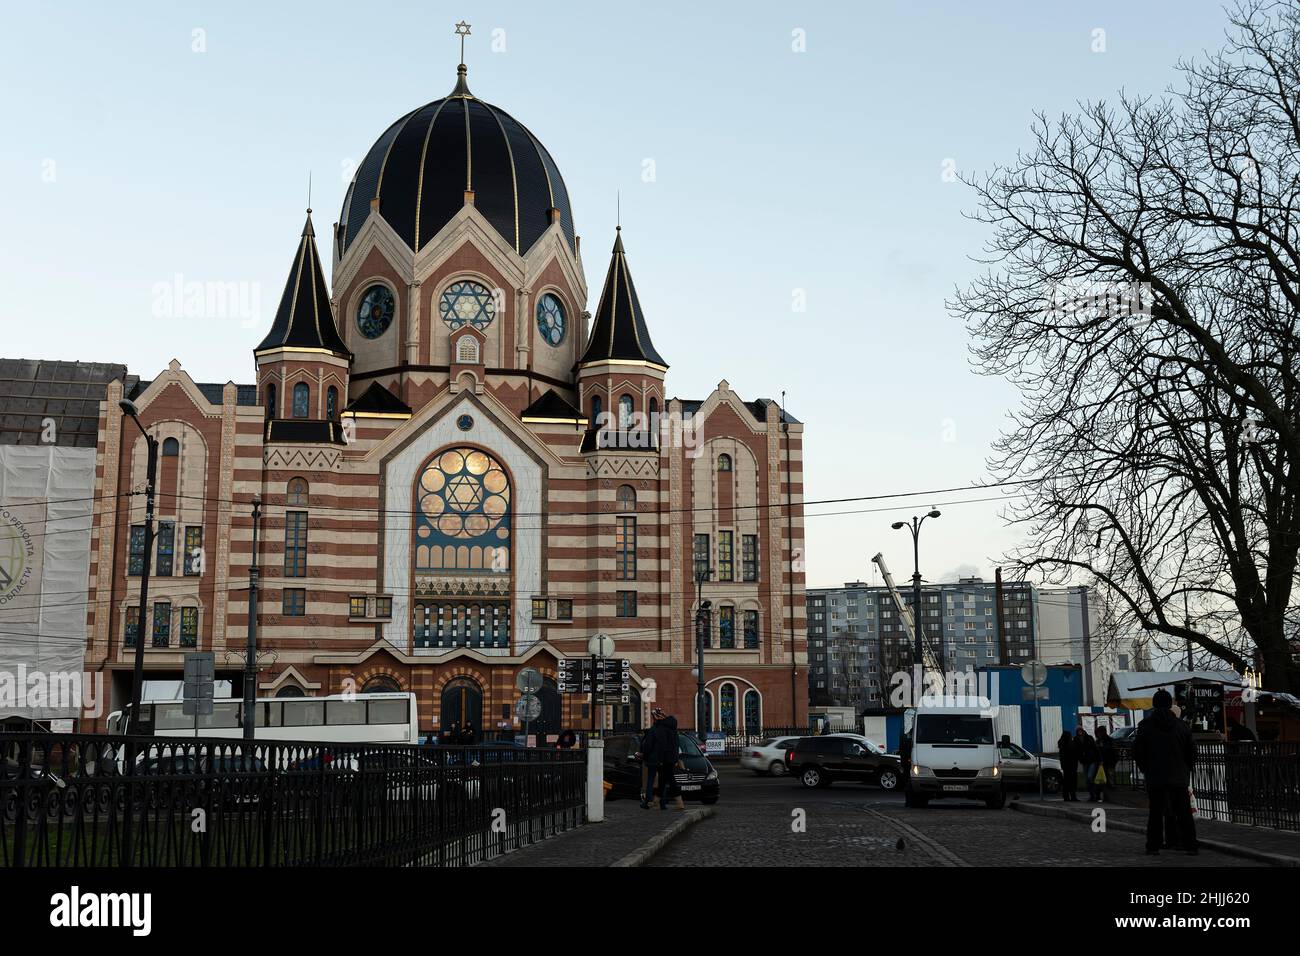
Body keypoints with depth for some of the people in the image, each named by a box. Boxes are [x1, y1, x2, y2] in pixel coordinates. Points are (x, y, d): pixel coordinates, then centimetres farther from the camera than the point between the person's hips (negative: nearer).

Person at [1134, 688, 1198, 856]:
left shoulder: (1145, 725, -3)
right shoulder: (1180, 725, 1)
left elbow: (1138, 751, -1)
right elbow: (1192, 750, 6)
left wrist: (1145, 769, 12)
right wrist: (1187, 769, 18)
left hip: (1155, 777, -1)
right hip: (1179, 776, 1)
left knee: (1155, 812, 5)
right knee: (1183, 812, 4)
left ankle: (1153, 846, 5)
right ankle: (1189, 845, 2)